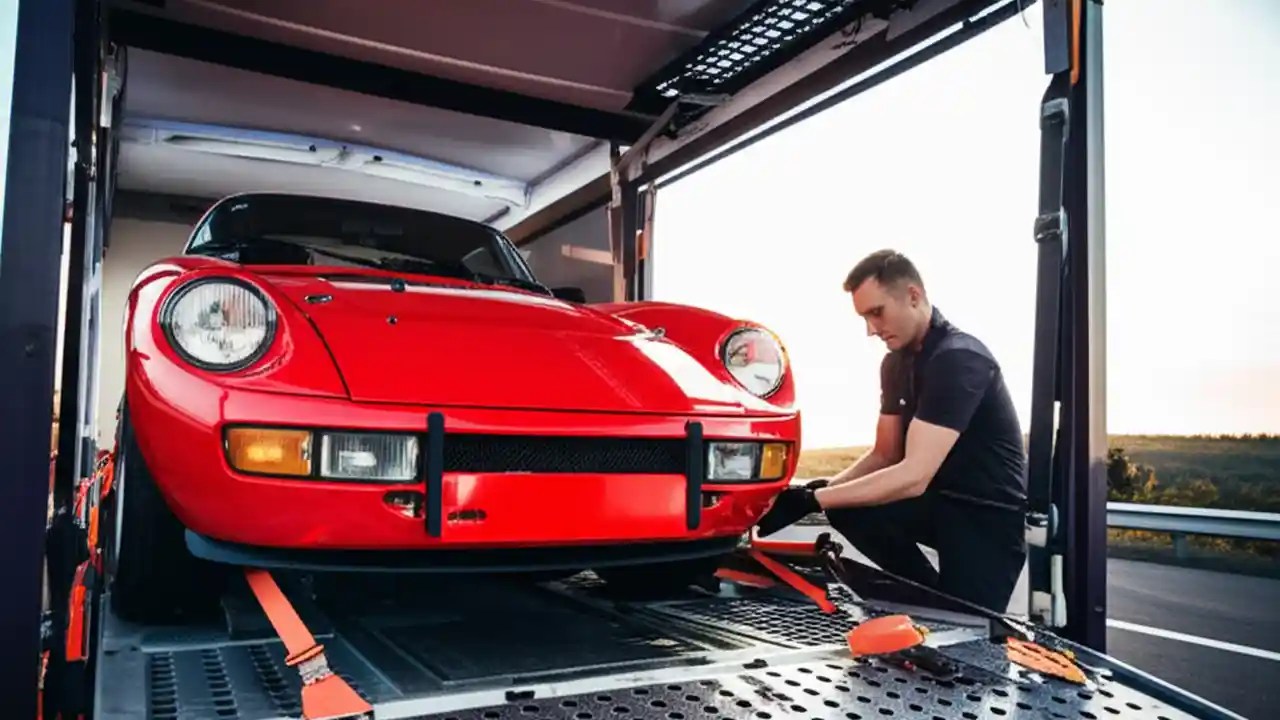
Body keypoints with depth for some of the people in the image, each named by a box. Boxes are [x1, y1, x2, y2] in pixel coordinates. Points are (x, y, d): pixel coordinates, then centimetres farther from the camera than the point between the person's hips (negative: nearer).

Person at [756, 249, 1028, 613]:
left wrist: (813, 500, -32)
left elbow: (913, 477, -32)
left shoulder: (959, 358, -26)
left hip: (991, 513, -8)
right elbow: (885, 455, 7)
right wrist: (825, 488, -13)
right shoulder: (896, 362, 4)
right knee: (849, 510, -12)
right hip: (944, 499, 8)